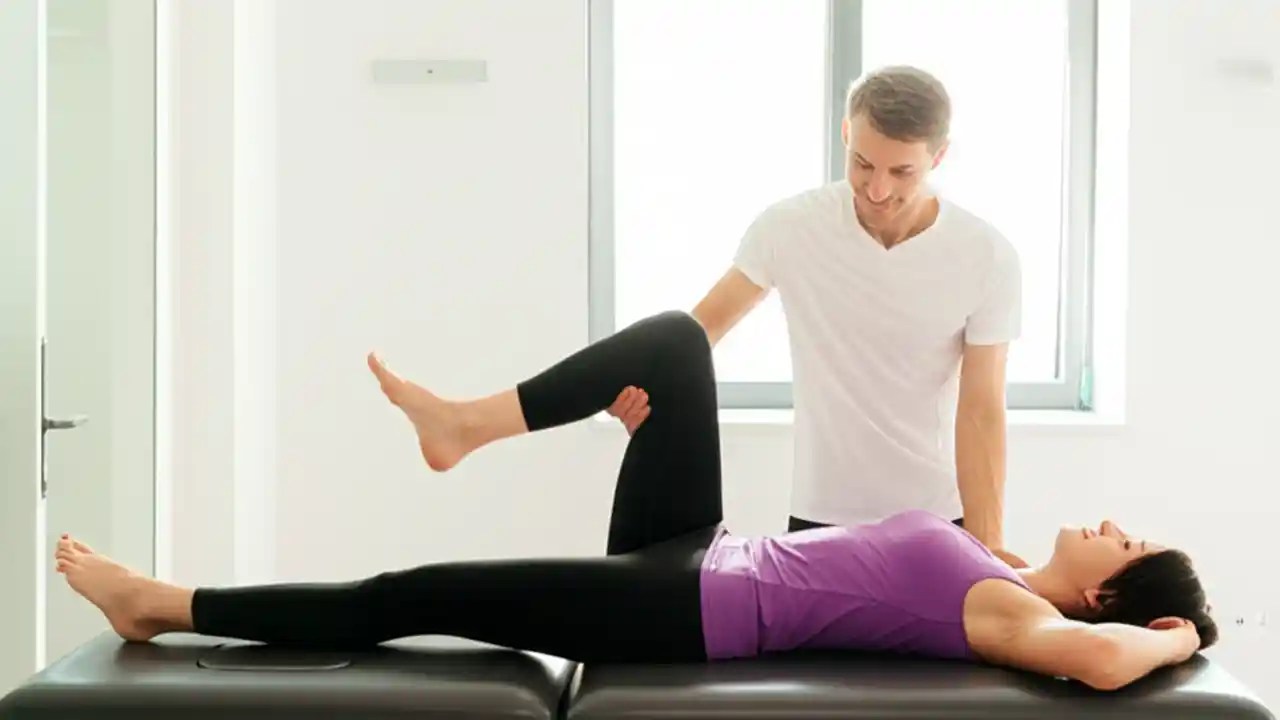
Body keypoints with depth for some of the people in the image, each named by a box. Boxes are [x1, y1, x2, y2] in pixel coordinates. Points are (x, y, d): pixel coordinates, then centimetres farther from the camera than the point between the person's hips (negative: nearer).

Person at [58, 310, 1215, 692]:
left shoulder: (1011, 614, -14)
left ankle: (164, 607, 6)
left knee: (406, 601, -6)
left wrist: (1173, 640, -18)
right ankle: (469, 422, 6)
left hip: (687, 614, -8)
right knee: (672, 341, 3)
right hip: (702, 558, 8)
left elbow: (1103, 660, -34)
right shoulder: (996, 580, 11)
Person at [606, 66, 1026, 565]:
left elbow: (980, 411, -13)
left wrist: (985, 543, -21)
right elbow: (706, 323, 0)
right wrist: (645, 380, -21)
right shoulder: (789, 226, -10)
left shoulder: (987, 257, -13)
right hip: (821, 515, 1)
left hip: (937, 518, 0)